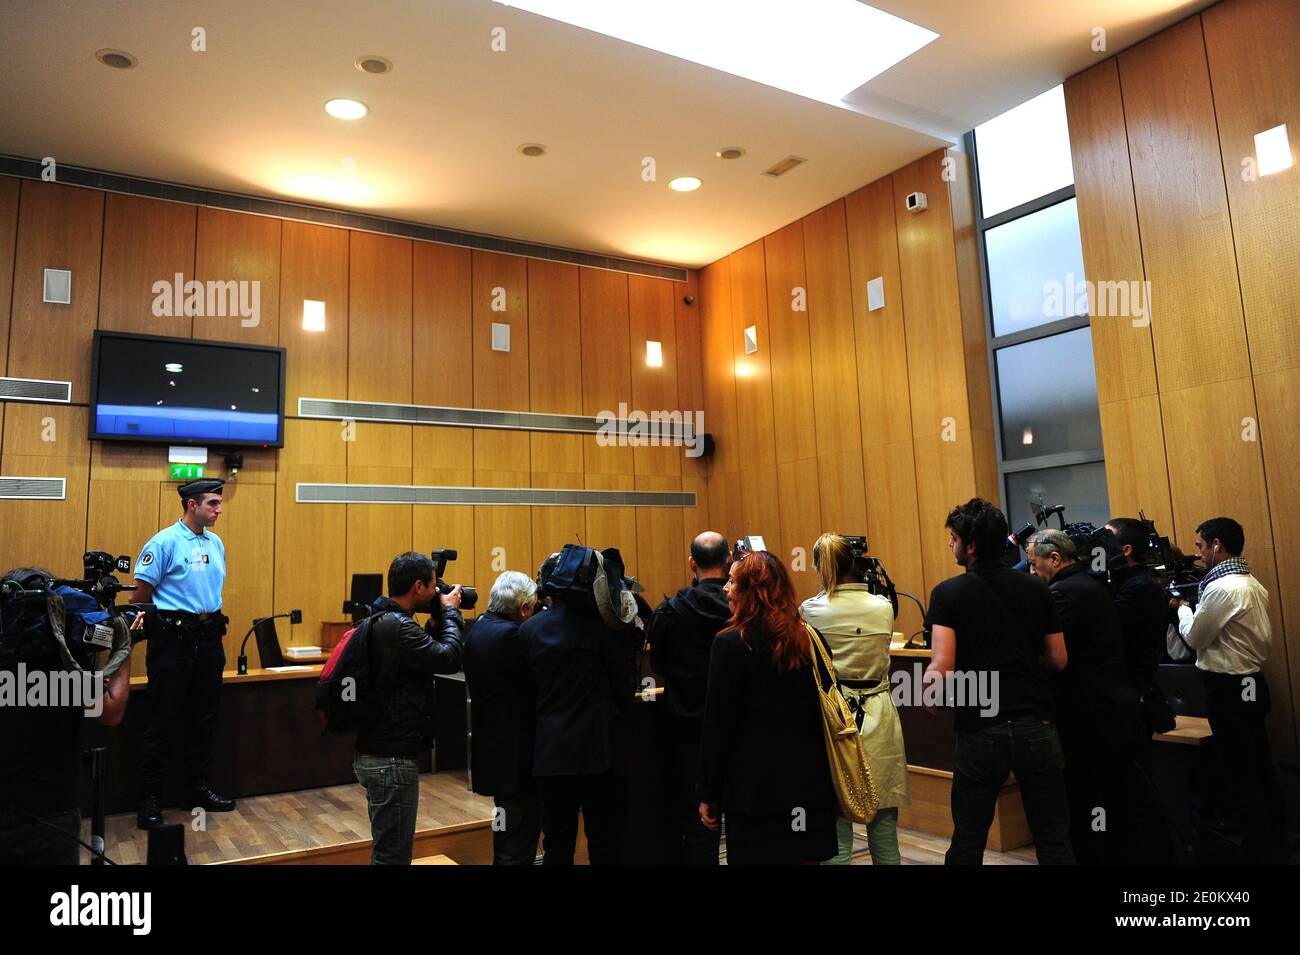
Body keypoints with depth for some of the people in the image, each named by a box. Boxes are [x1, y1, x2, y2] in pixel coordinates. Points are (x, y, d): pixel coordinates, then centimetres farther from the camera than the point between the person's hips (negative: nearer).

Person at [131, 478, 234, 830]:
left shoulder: (216, 543, 10)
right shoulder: (165, 542, -11)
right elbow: (140, 593, -10)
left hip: (209, 637, 7)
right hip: (174, 638, -7)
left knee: (204, 718, 13)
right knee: (164, 720, -1)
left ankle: (198, 788, 25)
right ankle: (150, 800, 10)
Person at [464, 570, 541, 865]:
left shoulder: (479, 628, 8)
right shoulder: (510, 635, -22)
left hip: (492, 749, 10)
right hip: (517, 755, -10)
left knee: (508, 835, 25)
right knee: (519, 844, 1)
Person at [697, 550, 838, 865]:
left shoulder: (730, 644, -15)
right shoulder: (809, 639, 1)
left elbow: (718, 726, -12)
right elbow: (824, 716, 7)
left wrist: (708, 794, -3)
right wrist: (826, 779, 16)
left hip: (756, 787, -5)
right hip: (810, 782, 5)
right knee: (805, 856, 16)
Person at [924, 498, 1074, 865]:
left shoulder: (948, 594, -10)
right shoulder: (1035, 589, 1)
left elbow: (942, 668, -18)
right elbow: (1058, 659, 6)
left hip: (981, 734, -2)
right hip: (1037, 729, 3)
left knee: (968, 840, 11)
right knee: (1053, 840, 13)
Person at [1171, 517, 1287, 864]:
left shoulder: (1222, 587, -21)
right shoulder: (1253, 584, 10)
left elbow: (1194, 637, -12)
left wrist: (1183, 607, 7)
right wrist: (1197, 607, 14)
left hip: (1229, 690, -10)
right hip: (1251, 684, 10)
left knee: (1241, 776, 0)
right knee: (1261, 772, 16)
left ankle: (1258, 853, 8)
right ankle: (1276, 846, 26)